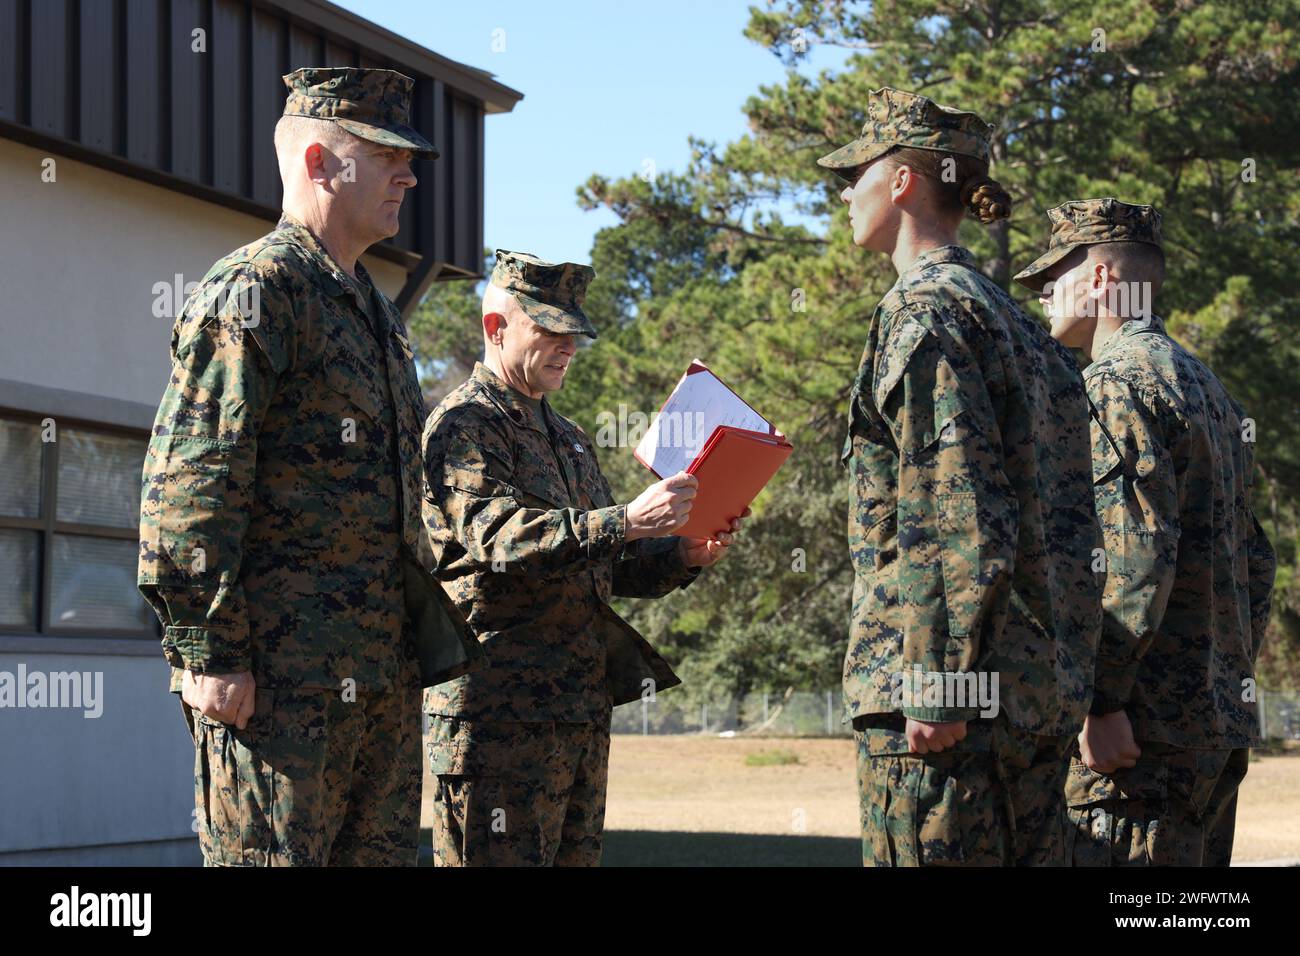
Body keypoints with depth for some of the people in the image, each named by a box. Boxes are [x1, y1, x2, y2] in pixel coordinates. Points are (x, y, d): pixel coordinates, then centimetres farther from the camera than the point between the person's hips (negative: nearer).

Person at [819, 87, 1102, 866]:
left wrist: (934, 686, -19)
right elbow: (1070, 524, 18)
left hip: (952, 685, -9)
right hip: (1039, 697, 9)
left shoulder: (923, 311, -8)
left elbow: (960, 519, -18)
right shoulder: (1021, 324, 20)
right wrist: (1066, 685, 19)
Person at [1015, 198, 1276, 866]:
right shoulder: (1208, 387, 20)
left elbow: (1135, 551, -21)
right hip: (1221, 728, 10)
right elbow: (1254, 560, 23)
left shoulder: (1115, 383, -10)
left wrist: (1100, 702, -21)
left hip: (1142, 729, -10)